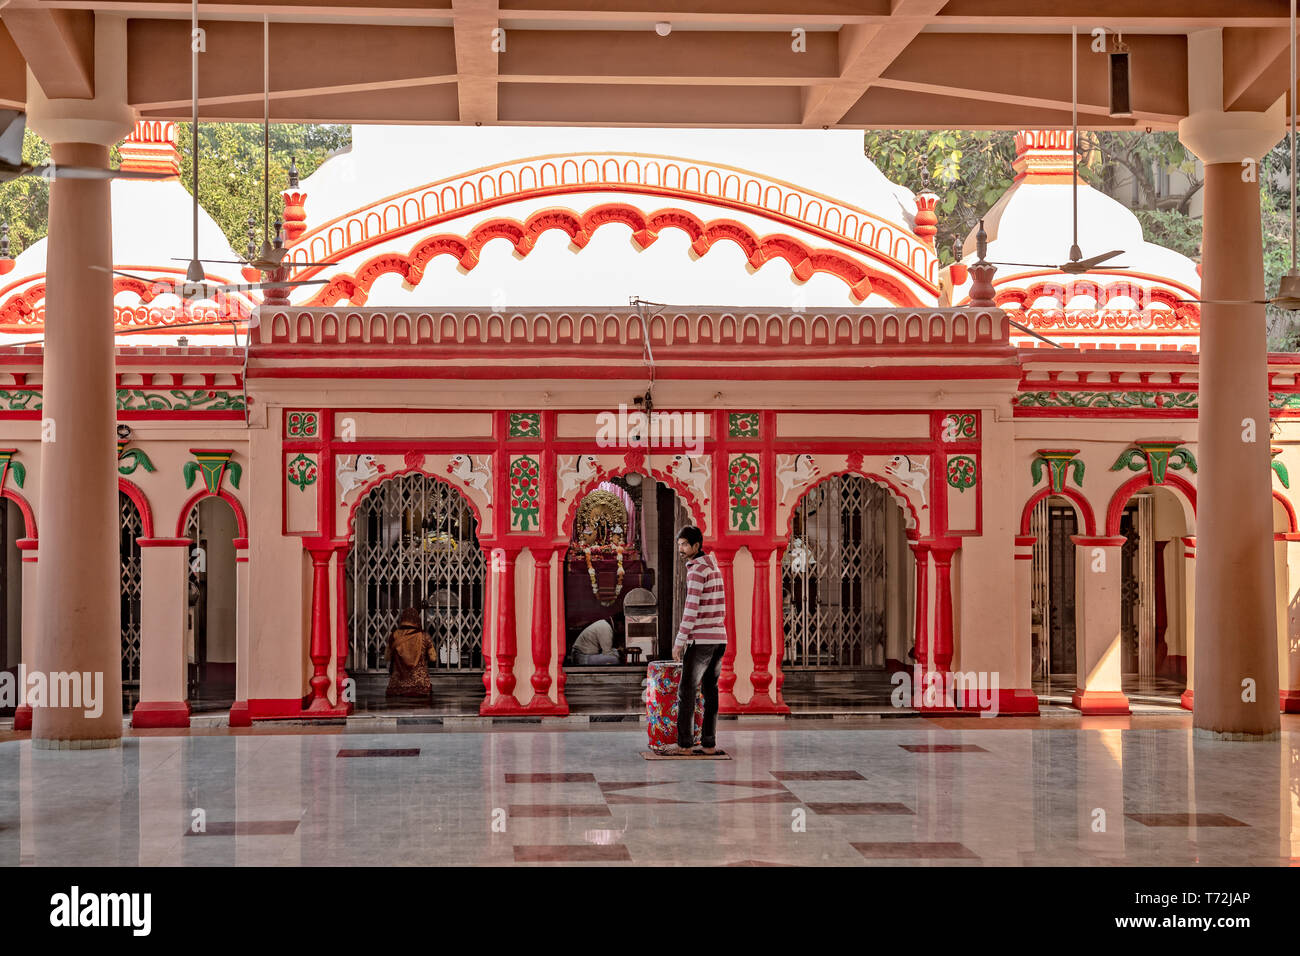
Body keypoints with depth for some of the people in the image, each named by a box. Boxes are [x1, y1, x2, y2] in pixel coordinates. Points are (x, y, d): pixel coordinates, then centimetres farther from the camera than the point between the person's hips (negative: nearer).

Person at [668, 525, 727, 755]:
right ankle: (709, 743, 9)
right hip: (719, 638, 8)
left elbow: (691, 609, -21)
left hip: (700, 639, -8)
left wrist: (679, 641, -17)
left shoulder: (696, 570, -14)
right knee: (710, 690, 10)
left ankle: (684, 744, -2)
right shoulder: (714, 568, 16)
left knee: (686, 691, -1)